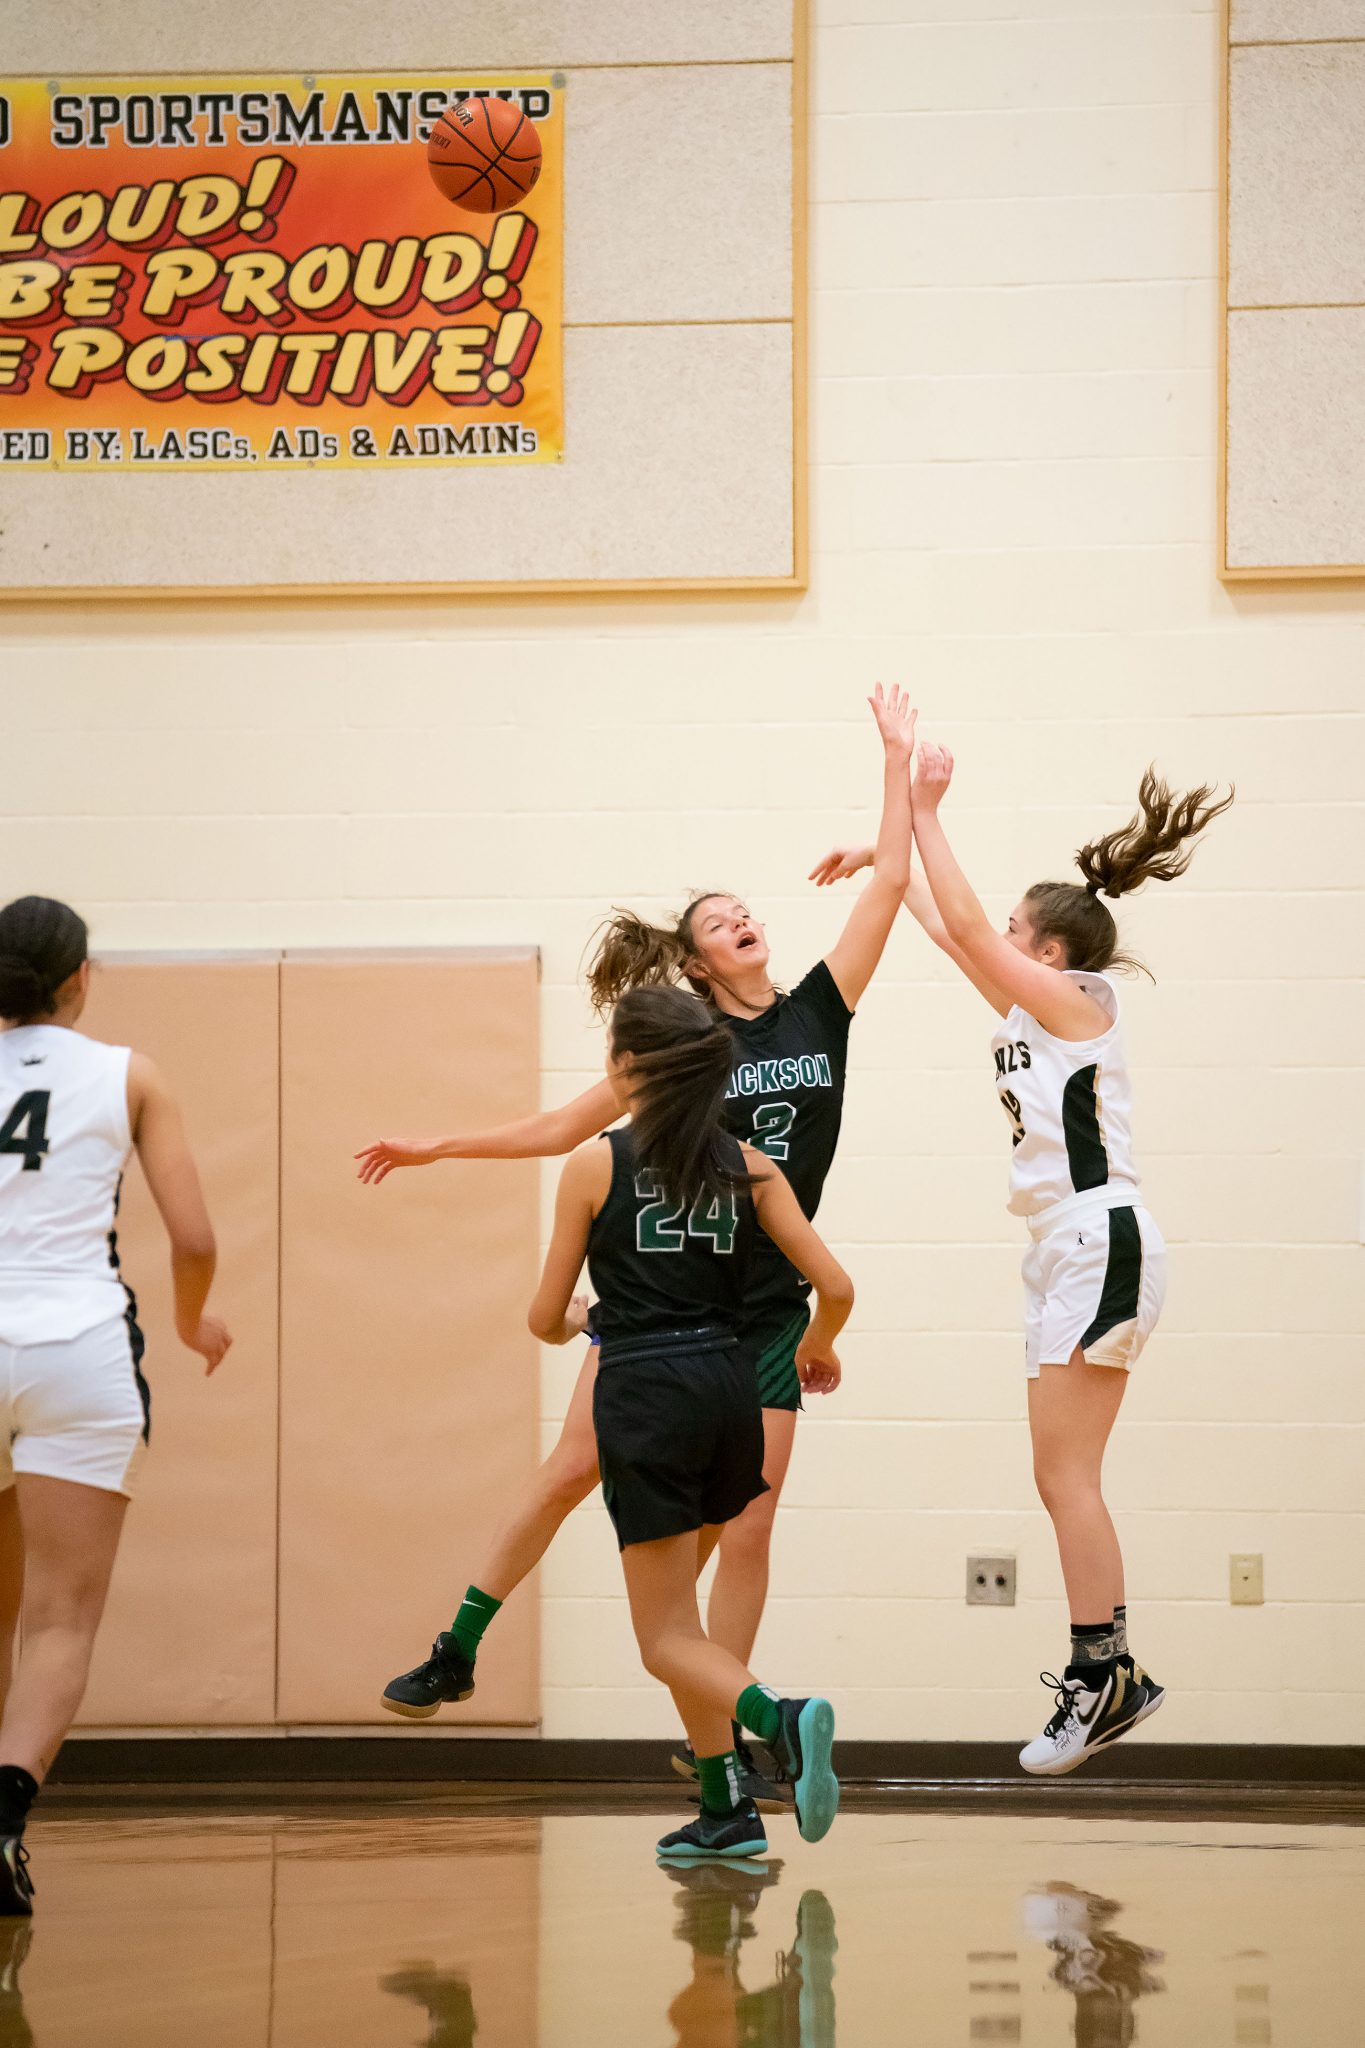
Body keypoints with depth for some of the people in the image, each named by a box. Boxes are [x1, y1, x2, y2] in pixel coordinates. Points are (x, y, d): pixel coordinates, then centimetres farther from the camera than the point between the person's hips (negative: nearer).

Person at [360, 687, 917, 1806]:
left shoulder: (820, 1011, 5)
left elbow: (889, 886, 0)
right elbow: (567, 1127, 9)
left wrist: (897, 759, -3)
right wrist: (436, 1149, 7)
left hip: (768, 1305, 1)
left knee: (749, 1523, -2)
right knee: (574, 1467, -6)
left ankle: (716, 1732, 6)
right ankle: (457, 1651, 7)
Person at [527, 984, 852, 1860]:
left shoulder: (595, 1165, -1)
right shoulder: (746, 1165, 8)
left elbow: (547, 1318, 4)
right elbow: (835, 1286, 3)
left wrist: (570, 1322, 29)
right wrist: (817, 1349, 25)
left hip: (644, 1395, -5)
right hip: (731, 1386, 5)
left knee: (668, 1638, 1)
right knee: (671, 1600, 23)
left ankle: (778, 1720, -29)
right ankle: (724, 1808, 15)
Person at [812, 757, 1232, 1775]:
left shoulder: (1076, 1001, -7)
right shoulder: (1032, 1012, 16)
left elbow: (967, 928, -12)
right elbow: (955, 932, 28)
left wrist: (926, 811, -10)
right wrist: (886, 858, 34)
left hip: (1101, 1240, -9)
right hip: (1068, 1252, 9)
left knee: (1065, 1474, -11)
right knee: (1063, 1479, 6)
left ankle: (1104, 1675, -11)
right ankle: (1109, 1673, 7)